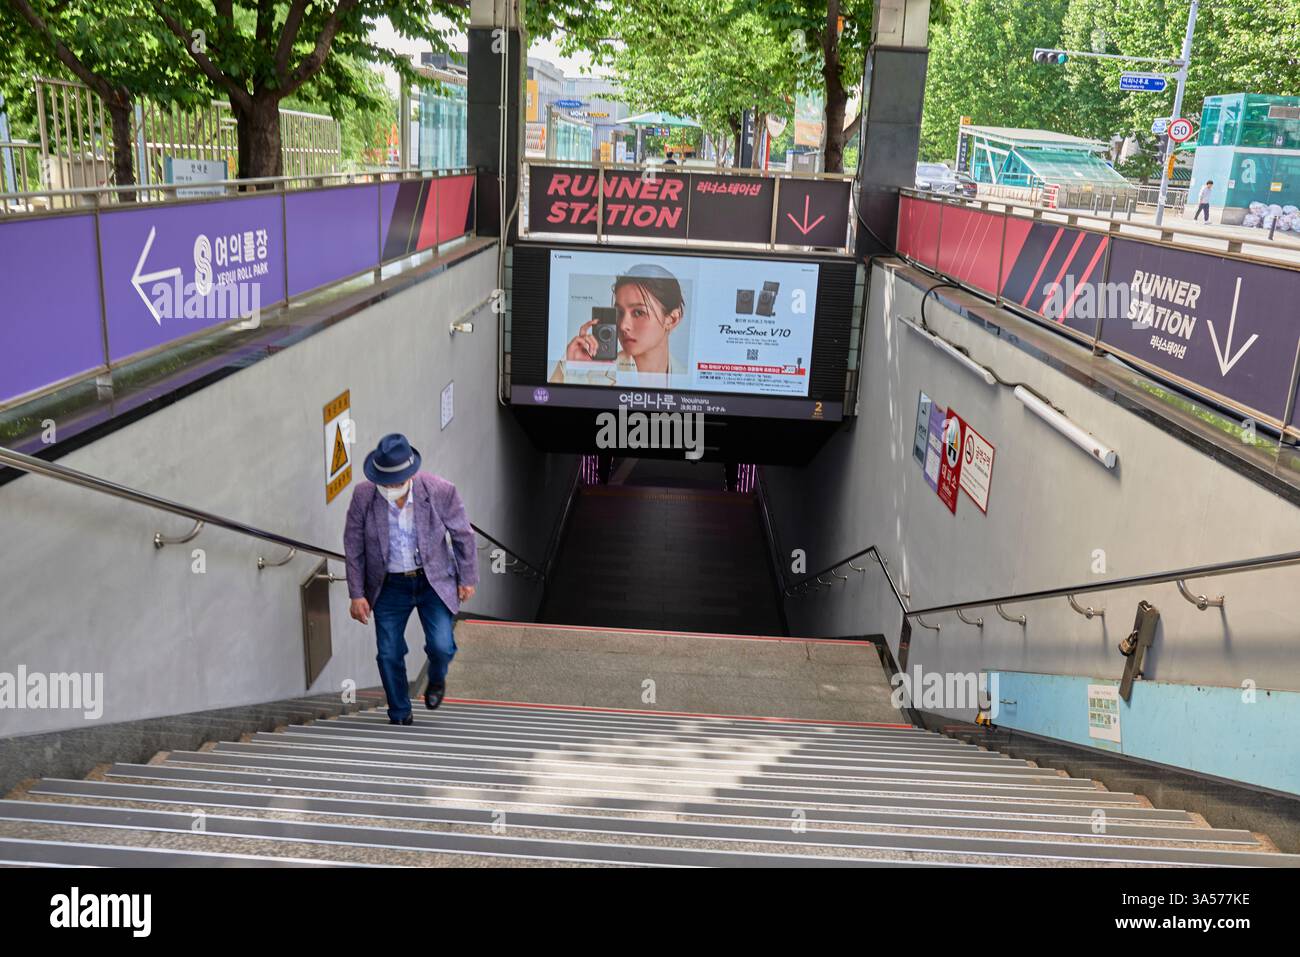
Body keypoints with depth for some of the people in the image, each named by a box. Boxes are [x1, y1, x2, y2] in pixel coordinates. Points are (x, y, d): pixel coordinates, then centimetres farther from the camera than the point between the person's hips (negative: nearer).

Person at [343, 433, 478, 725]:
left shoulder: (441, 491, -20)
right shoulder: (363, 495, -16)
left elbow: (463, 536, -5)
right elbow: (354, 547, -4)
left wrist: (468, 579, 2)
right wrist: (357, 595, -3)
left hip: (434, 581, -1)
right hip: (389, 586, 2)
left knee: (441, 646, -13)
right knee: (389, 655, 6)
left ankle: (436, 679, 25)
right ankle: (400, 717, 29)